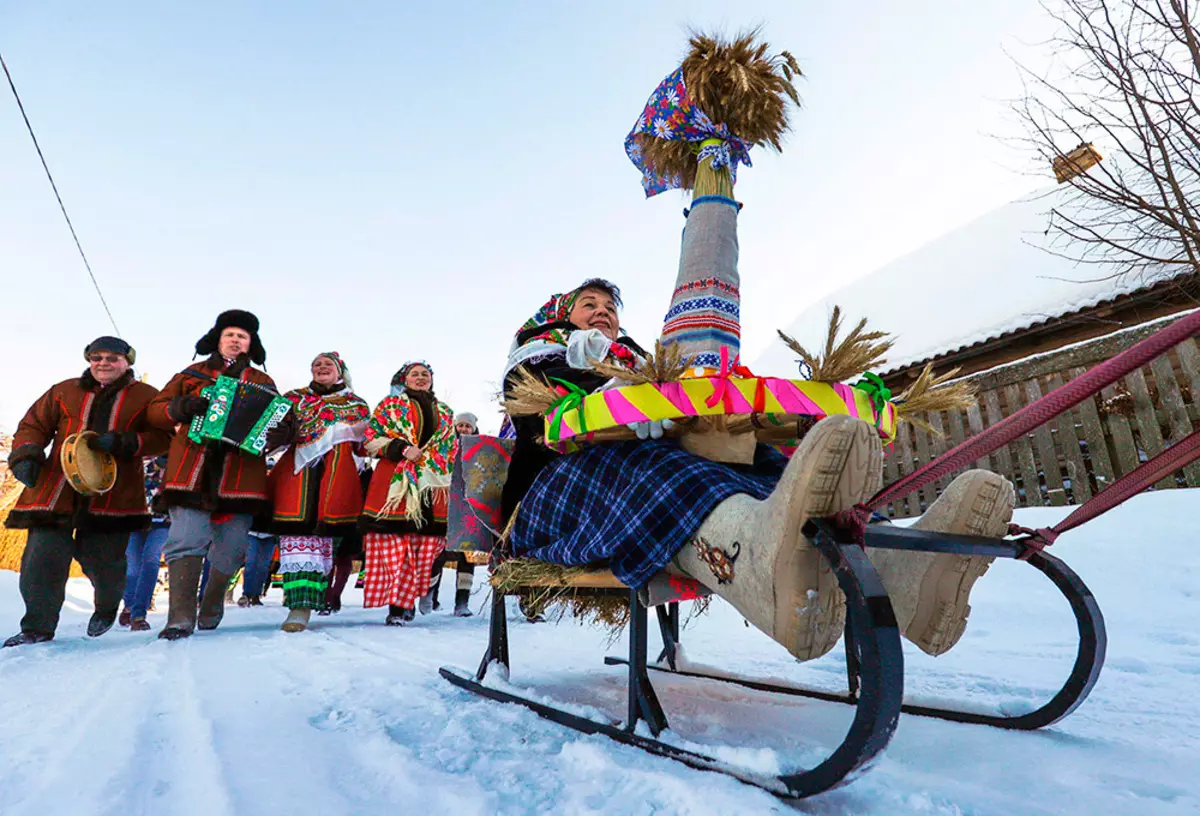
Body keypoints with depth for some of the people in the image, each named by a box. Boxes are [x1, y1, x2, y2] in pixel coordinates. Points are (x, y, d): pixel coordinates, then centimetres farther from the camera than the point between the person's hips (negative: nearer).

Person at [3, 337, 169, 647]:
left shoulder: (146, 397, 5)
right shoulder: (64, 392, 16)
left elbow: (162, 437, -2)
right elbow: (33, 425, 20)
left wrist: (122, 443, -18)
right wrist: (25, 456, 1)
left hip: (113, 493, -3)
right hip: (57, 490, 3)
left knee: (101, 561, 2)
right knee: (42, 556, -3)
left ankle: (107, 608, 33)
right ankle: (37, 627, 15)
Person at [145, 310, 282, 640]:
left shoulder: (263, 383, 19)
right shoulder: (191, 375, 19)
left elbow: (277, 421, 14)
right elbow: (154, 411, 16)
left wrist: (274, 432, -11)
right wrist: (180, 408, -7)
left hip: (240, 472, 1)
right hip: (192, 470, 0)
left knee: (230, 548, 3)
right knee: (186, 540, -12)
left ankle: (210, 612, 24)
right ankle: (180, 618, -9)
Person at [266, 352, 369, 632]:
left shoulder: (358, 404, 20)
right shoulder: (295, 397, 24)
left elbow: (364, 441, 14)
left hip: (337, 472, -1)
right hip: (298, 468, 1)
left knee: (322, 531, -9)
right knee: (297, 527, -12)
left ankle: (304, 605, -5)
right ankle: (299, 603, -11)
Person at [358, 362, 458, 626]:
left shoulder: (445, 413, 23)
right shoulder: (390, 404, 13)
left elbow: (452, 447, 22)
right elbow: (372, 438, 3)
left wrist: (445, 476, 8)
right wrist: (402, 449, -11)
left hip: (432, 486, 3)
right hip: (393, 483, -3)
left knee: (424, 544, -2)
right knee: (393, 543, -10)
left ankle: (404, 603, 7)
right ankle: (398, 603, -3)